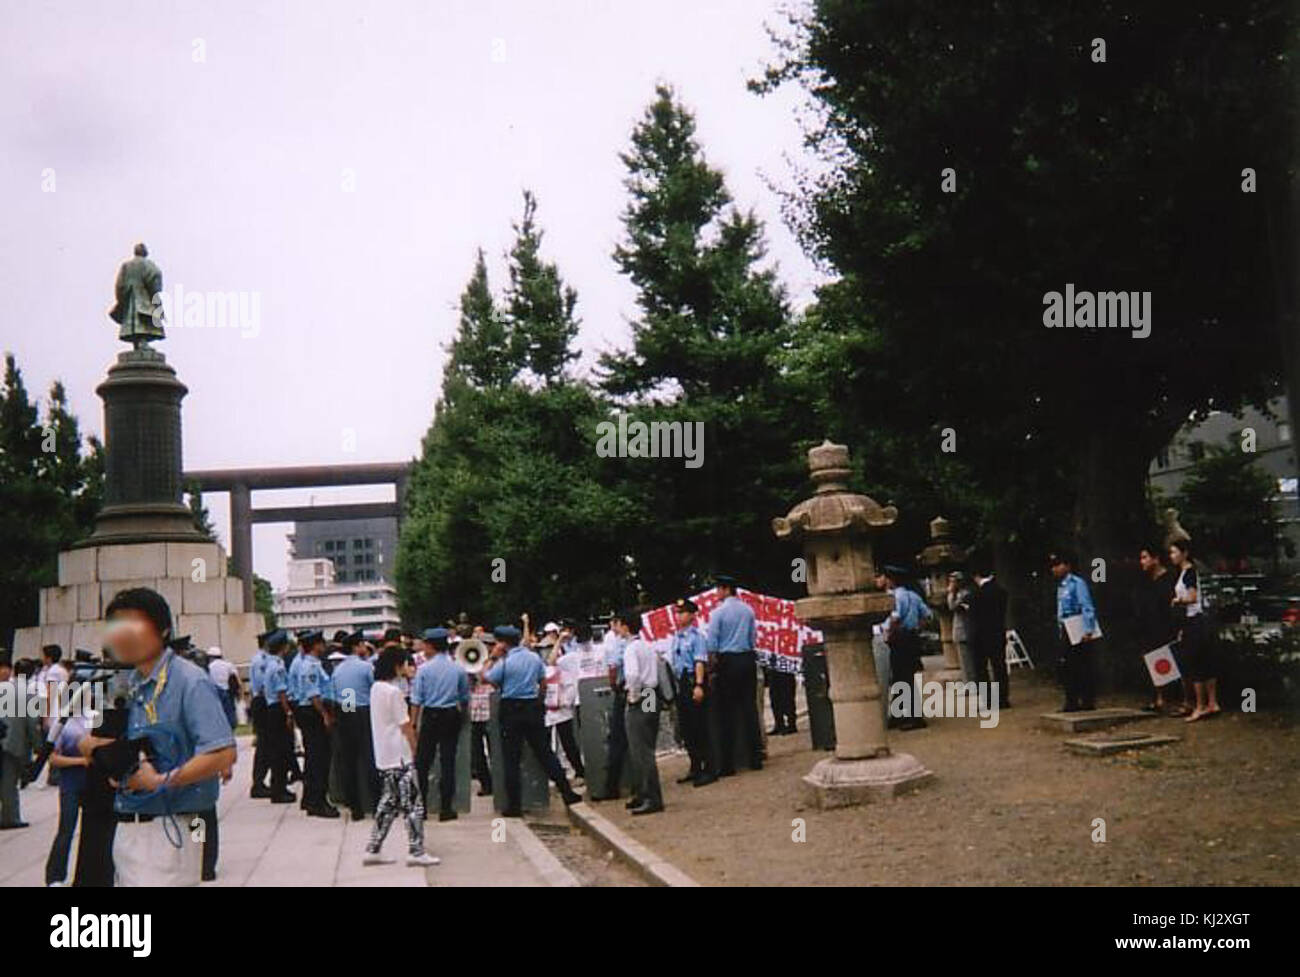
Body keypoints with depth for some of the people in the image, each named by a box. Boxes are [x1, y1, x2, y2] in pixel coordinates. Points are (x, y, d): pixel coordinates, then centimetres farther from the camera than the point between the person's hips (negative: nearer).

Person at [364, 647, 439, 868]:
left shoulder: (376, 688, 9)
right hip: (399, 756, -9)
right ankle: (416, 852, 1)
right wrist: (415, 748, -3)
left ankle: (372, 851, 15)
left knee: (389, 804, 15)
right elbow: (405, 725, -13)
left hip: (384, 757, 9)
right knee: (413, 804, -2)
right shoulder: (394, 692, -17)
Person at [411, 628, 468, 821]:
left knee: (422, 762, 8)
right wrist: (461, 712, 22)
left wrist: (414, 722, 1)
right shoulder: (458, 668, -1)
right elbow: (465, 697, 6)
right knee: (448, 761, 5)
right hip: (452, 716, 2)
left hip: (430, 716, -2)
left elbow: (416, 700, -6)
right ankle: (446, 808, 5)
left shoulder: (424, 669, -7)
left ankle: (421, 805, 9)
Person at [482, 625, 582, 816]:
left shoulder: (504, 662, -12)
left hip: (511, 710, -5)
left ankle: (514, 806, 2)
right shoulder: (534, 657, 5)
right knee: (544, 752, 10)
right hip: (533, 708, 5)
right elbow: (543, 680, 13)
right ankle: (567, 792, 7)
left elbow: (486, 678, -5)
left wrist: (492, 658, 1)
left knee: (511, 759, 1)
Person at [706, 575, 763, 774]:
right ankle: (755, 759, 9)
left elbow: (712, 643, -8)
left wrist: (713, 662, 1)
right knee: (749, 707, 8)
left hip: (727, 661, -4)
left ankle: (727, 764, -1)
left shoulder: (718, 612, -8)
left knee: (725, 713, -1)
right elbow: (754, 637, 12)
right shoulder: (748, 610, 7)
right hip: (748, 659, 5)